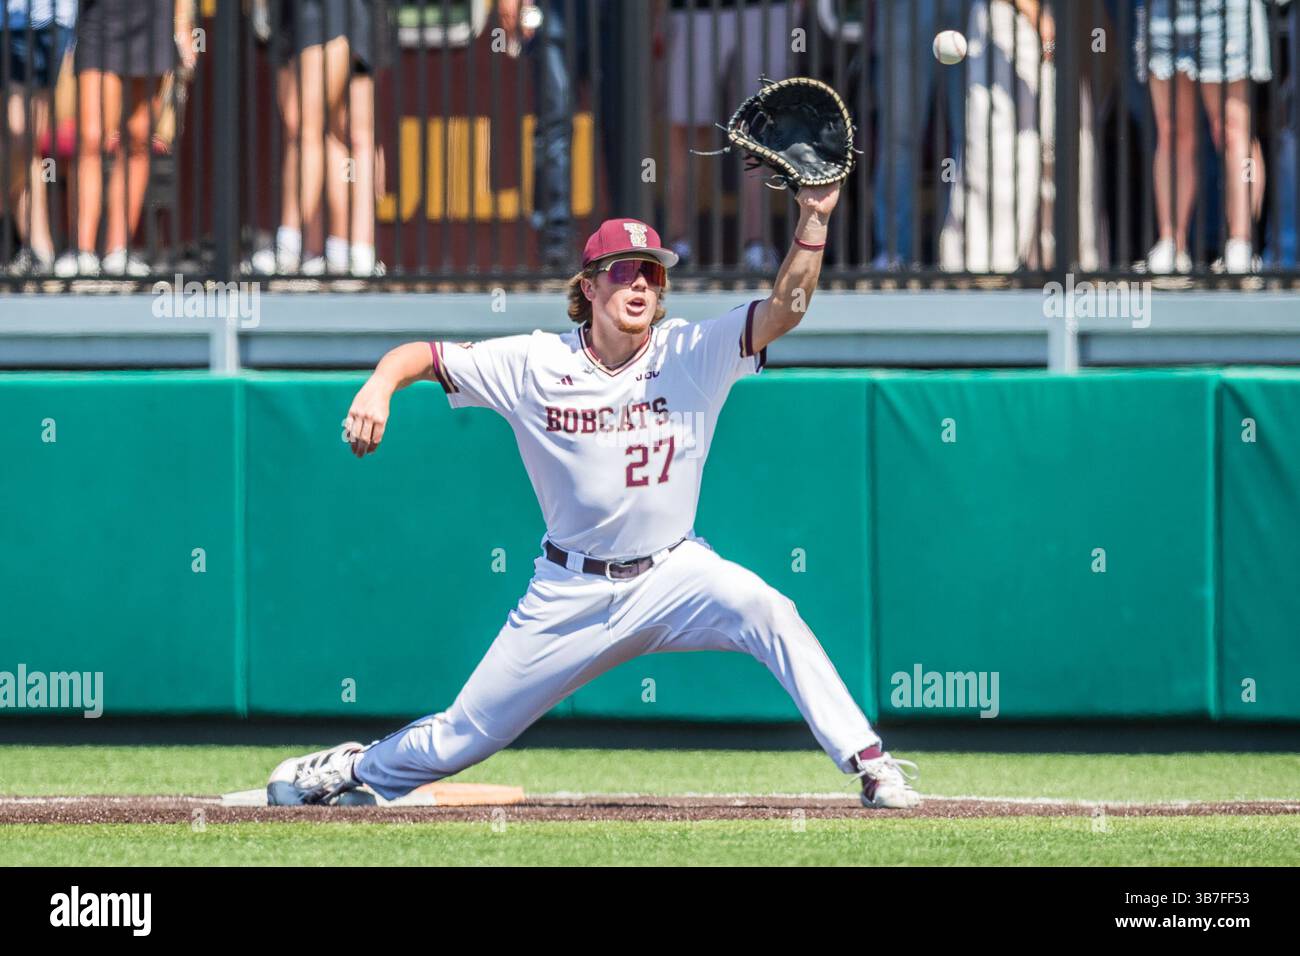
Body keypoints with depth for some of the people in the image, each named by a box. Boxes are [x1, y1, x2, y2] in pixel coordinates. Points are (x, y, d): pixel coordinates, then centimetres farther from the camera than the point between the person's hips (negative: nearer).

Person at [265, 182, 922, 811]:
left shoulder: (693, 354, -8)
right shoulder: (534, 365, -7)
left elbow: (783, 309, -21)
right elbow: (421, 355, -2)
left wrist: (812, 223, -35)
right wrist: (381, 385, -24)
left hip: (672, 573, 0)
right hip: (571, 591, 0)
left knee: (768, 613, -30)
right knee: (465, 737, 6)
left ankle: (870, 765, -25)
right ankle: (350, 771, 35)